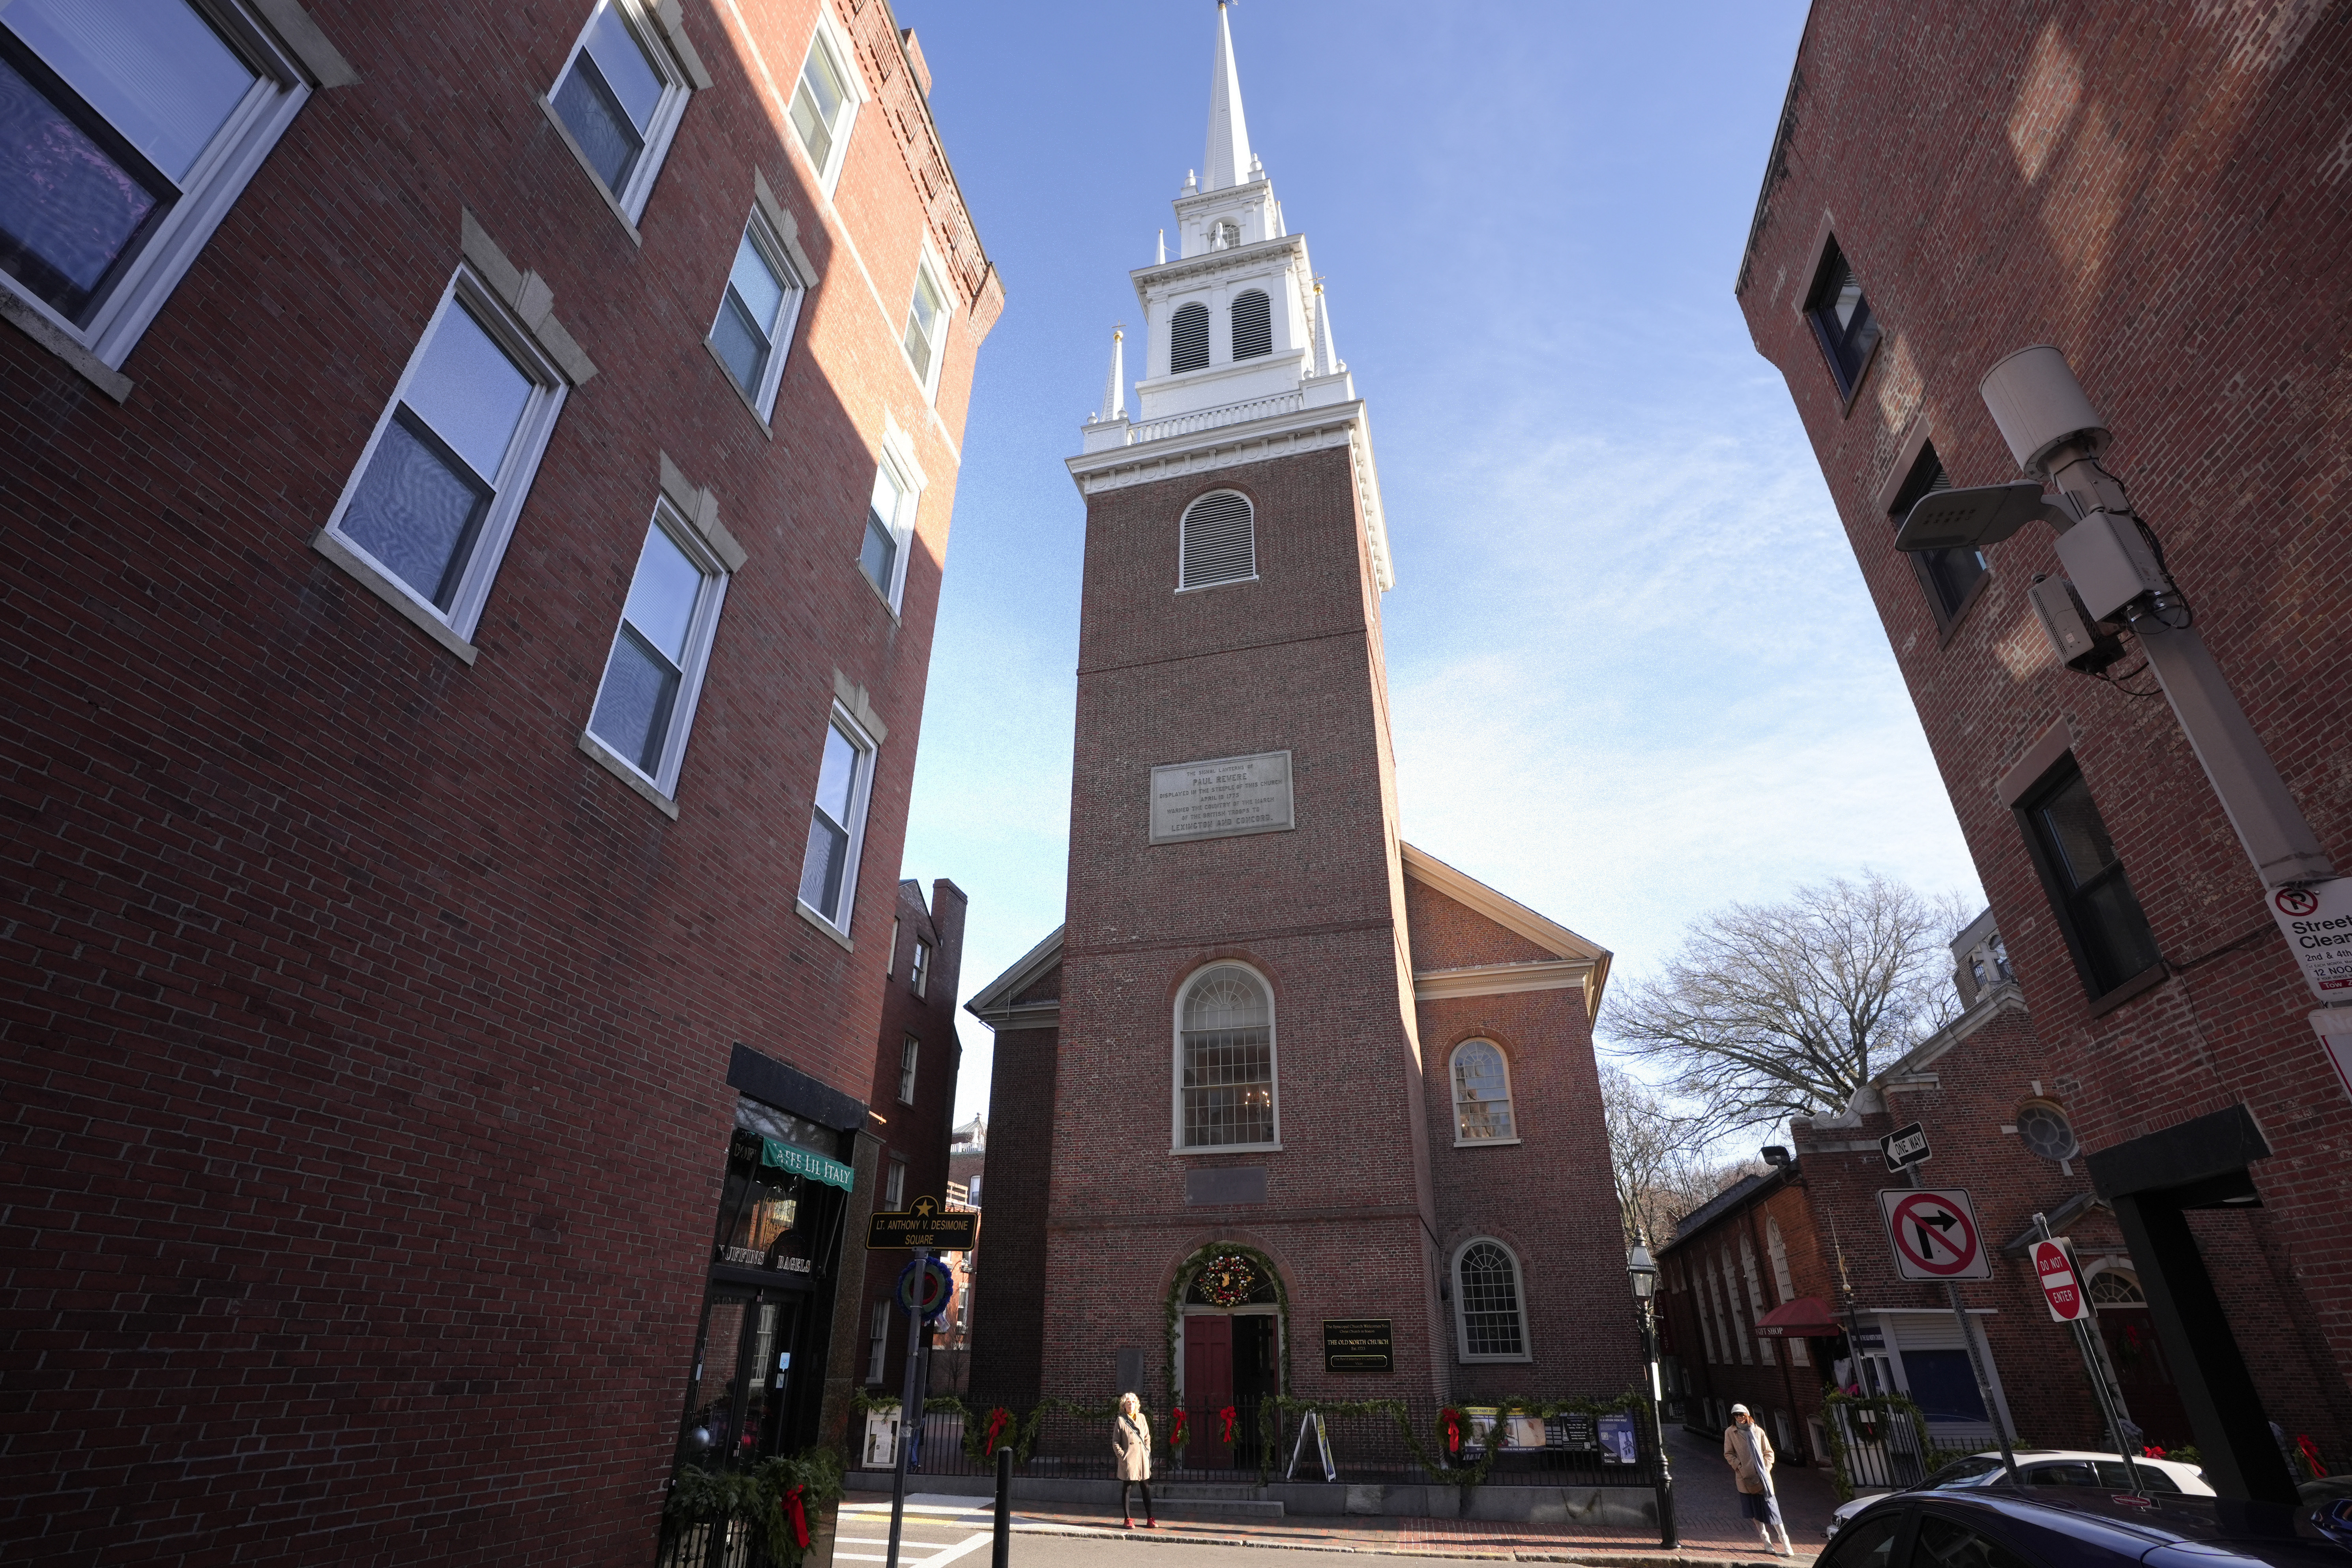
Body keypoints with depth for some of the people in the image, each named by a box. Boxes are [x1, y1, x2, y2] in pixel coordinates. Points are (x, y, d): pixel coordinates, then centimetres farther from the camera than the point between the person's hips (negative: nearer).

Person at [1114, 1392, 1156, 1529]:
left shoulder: (1141, 1418, 8)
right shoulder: (1121, 1420, -4)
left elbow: (1147, 1437, 14)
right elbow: (1115, 1443, -2)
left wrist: (1147, 1453, 5)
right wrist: (1123, 1456, -9)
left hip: (1142, 1460, 4)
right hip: (1128, 1460, -4)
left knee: (1146, 1489, 7)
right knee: (1127, 1489, 3)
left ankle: (1150, 1519, 16)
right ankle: (1128, 1519, 15)